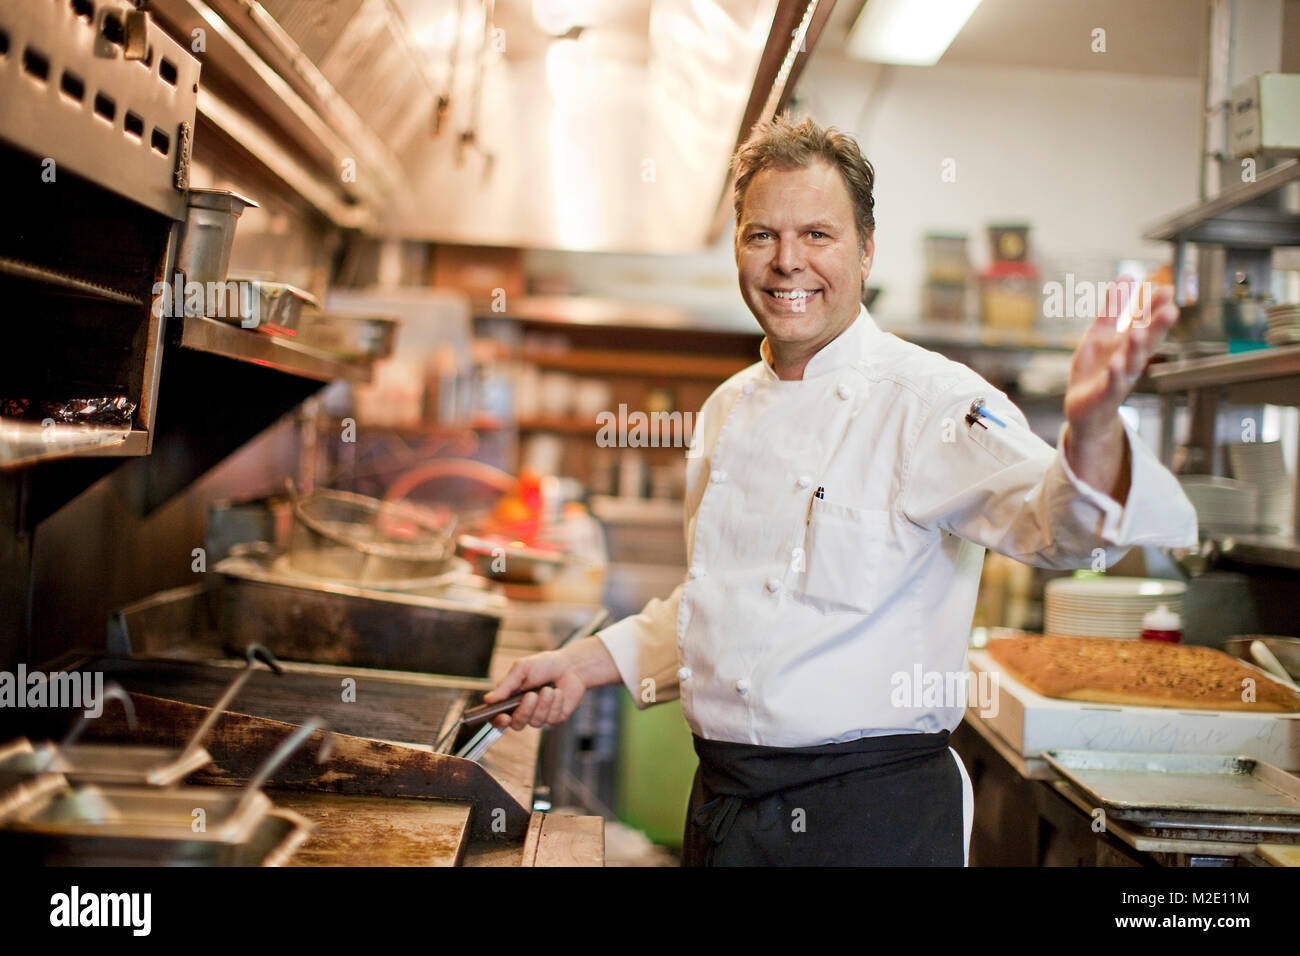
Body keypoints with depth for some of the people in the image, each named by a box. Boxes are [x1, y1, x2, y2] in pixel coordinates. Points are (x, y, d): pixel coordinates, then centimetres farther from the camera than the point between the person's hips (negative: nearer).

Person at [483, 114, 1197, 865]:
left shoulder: (929, 400, -14)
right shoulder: (731, 409, 8)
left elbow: (1056, 521, -30)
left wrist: (1091, 429, -50)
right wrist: (588, 663, 11)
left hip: (873, 819, -6)